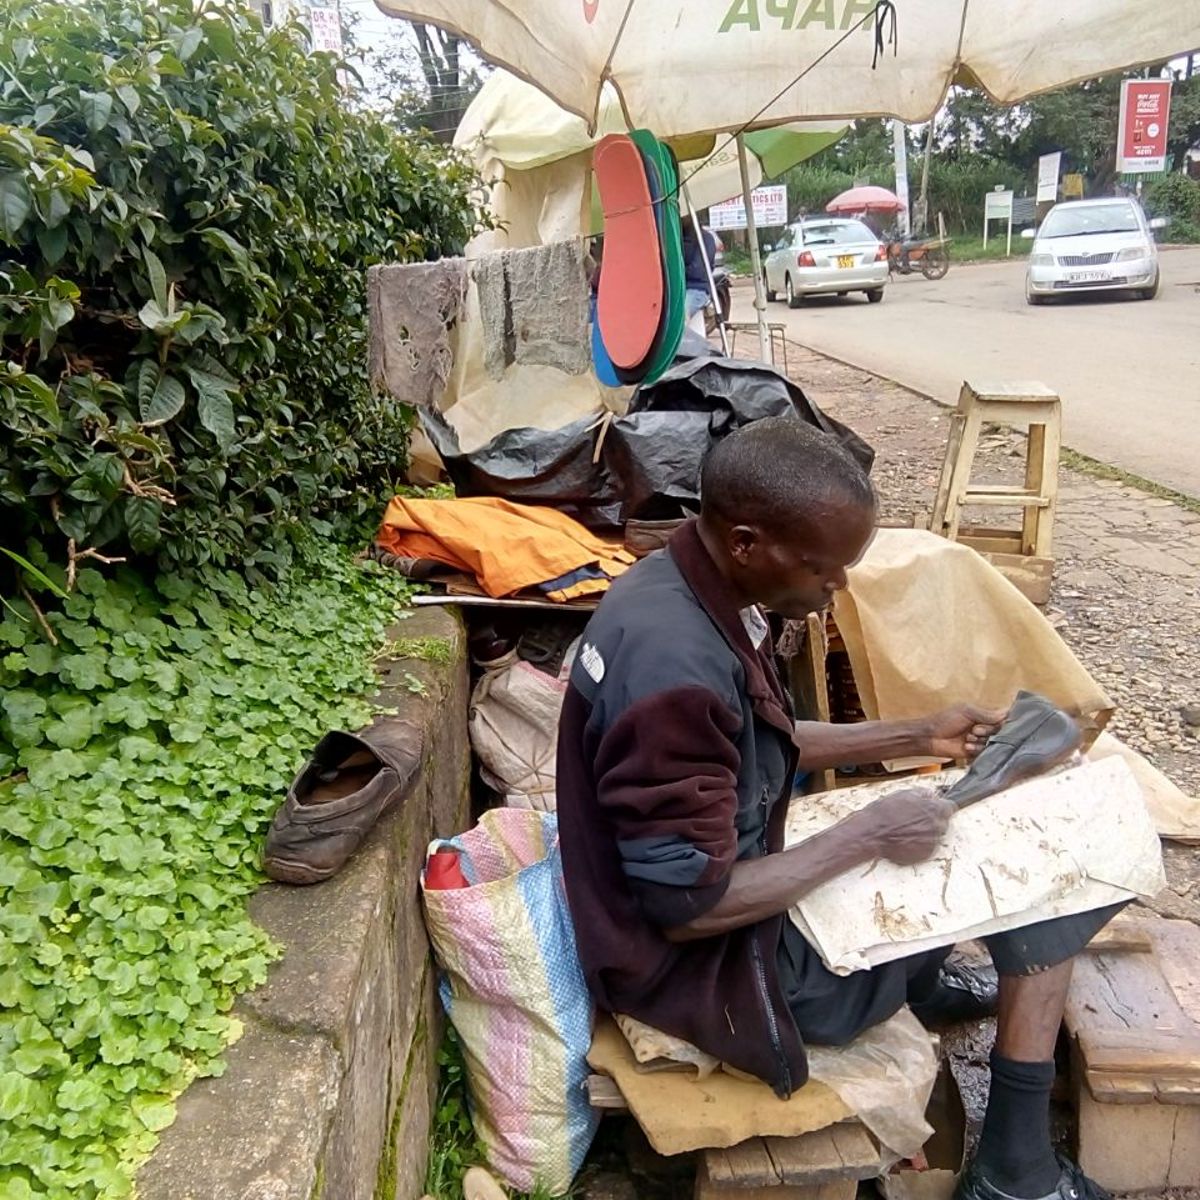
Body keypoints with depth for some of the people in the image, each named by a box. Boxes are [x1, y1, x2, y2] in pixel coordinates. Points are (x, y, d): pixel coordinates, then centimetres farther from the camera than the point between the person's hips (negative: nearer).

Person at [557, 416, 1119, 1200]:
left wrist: (917, 737, 4)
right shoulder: (674, 670, -33)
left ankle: (921, 990, 40)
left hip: (722, 879, 9)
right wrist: (870, 836, -20)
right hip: (712, 961, -8)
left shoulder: (686, 586, -4)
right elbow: (687, 909, -28)